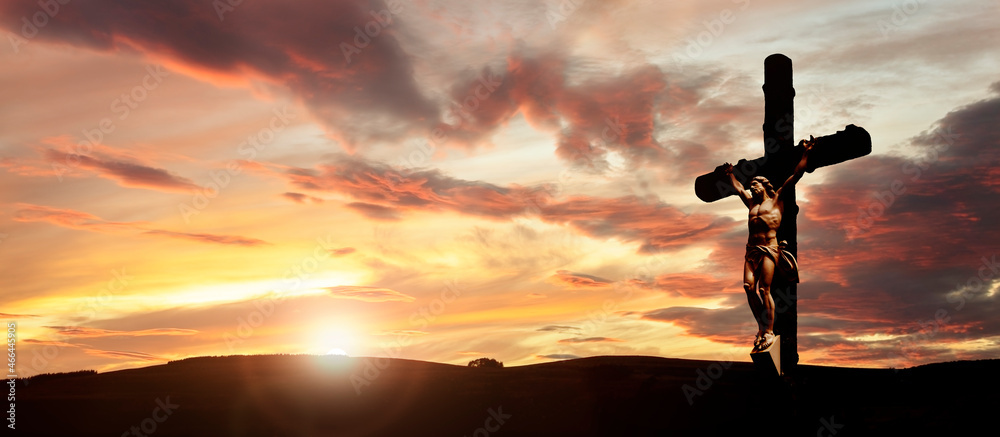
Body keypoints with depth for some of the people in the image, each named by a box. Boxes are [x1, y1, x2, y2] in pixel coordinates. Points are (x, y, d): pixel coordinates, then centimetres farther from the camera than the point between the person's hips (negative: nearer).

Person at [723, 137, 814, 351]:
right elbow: (738, 188, 42)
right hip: (751, 249, 6)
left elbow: (796, 175, 3)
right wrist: (730, 173, 53)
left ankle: (769, 331, -8)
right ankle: (761, 328, -1)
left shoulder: (777, 199, 8)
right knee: (749, 286, -9)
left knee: (764, 289, -13)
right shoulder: (752, 204, 23)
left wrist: (806, 153, -1)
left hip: (769, 248, -6)